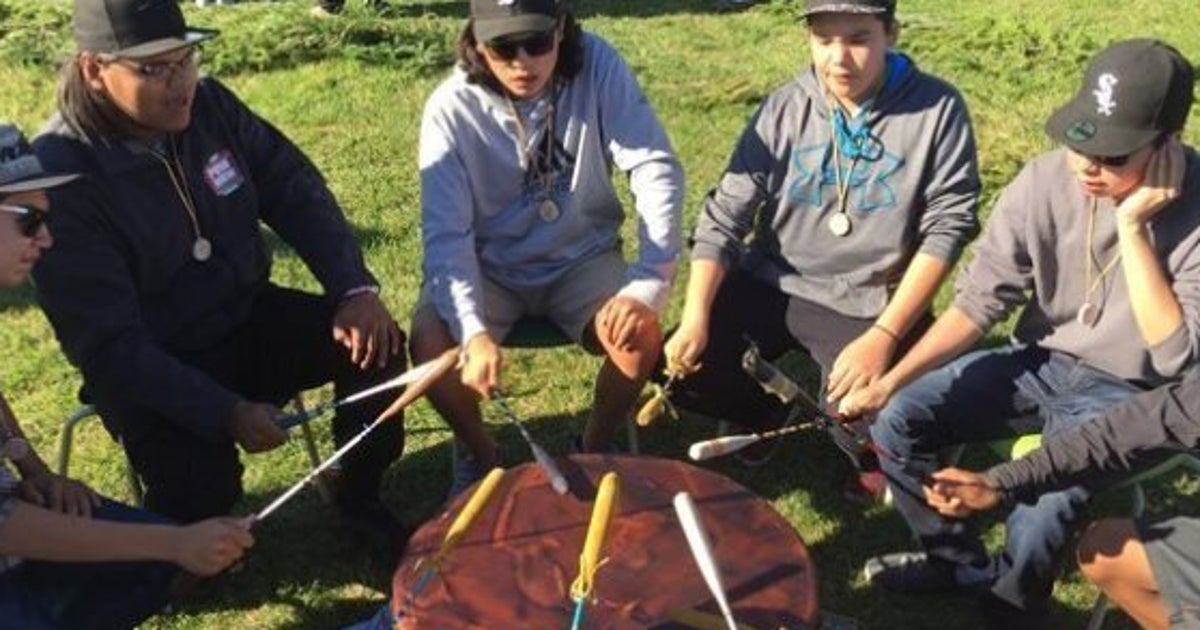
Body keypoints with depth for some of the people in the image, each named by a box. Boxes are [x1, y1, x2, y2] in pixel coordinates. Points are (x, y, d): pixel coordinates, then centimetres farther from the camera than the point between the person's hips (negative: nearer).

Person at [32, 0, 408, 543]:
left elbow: (296, 191, -1)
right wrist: (226, 413, -33)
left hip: (248, 318, 5)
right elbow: (108, 346, -25)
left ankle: (360, 496, 11)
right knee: (201, 490, -27)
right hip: (149, 370, -5)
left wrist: (355, 288, -16)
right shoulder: (60, 176, -24)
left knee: (376, 342, -13)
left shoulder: (209, 105, -8)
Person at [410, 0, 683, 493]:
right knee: (429, 345, -25)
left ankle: (595, 448, 6)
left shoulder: (597, 66, -18)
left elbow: (656, 169, -19)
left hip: (582, 258, 1)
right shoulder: (451, 108, -19)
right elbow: (446, 233, -22)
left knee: (641, 337, -26)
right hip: (489, 266, 0)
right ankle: (479, 454, 7)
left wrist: (649, 283, -29)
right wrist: (474, 332, -37)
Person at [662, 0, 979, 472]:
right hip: (769, 287, 3)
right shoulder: (785, 108, -3)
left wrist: (884, 335, -20)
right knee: (681, 370, -11)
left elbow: (946, 228, -10)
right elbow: (726, 213, -4)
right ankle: (767, 419, 22)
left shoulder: (937, 109, -10)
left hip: (867, 305, -3)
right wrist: (695, 318, -17)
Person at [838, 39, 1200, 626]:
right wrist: (889, 380, -22)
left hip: (1124, 395, -4)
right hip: (1037, 362, 4)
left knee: (1041, 507, -30)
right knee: (896, 420, -11)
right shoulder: (1044, 182, -14)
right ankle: (961, 561, 14)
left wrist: (1133, 229, -30)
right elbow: (979, 301, -11)